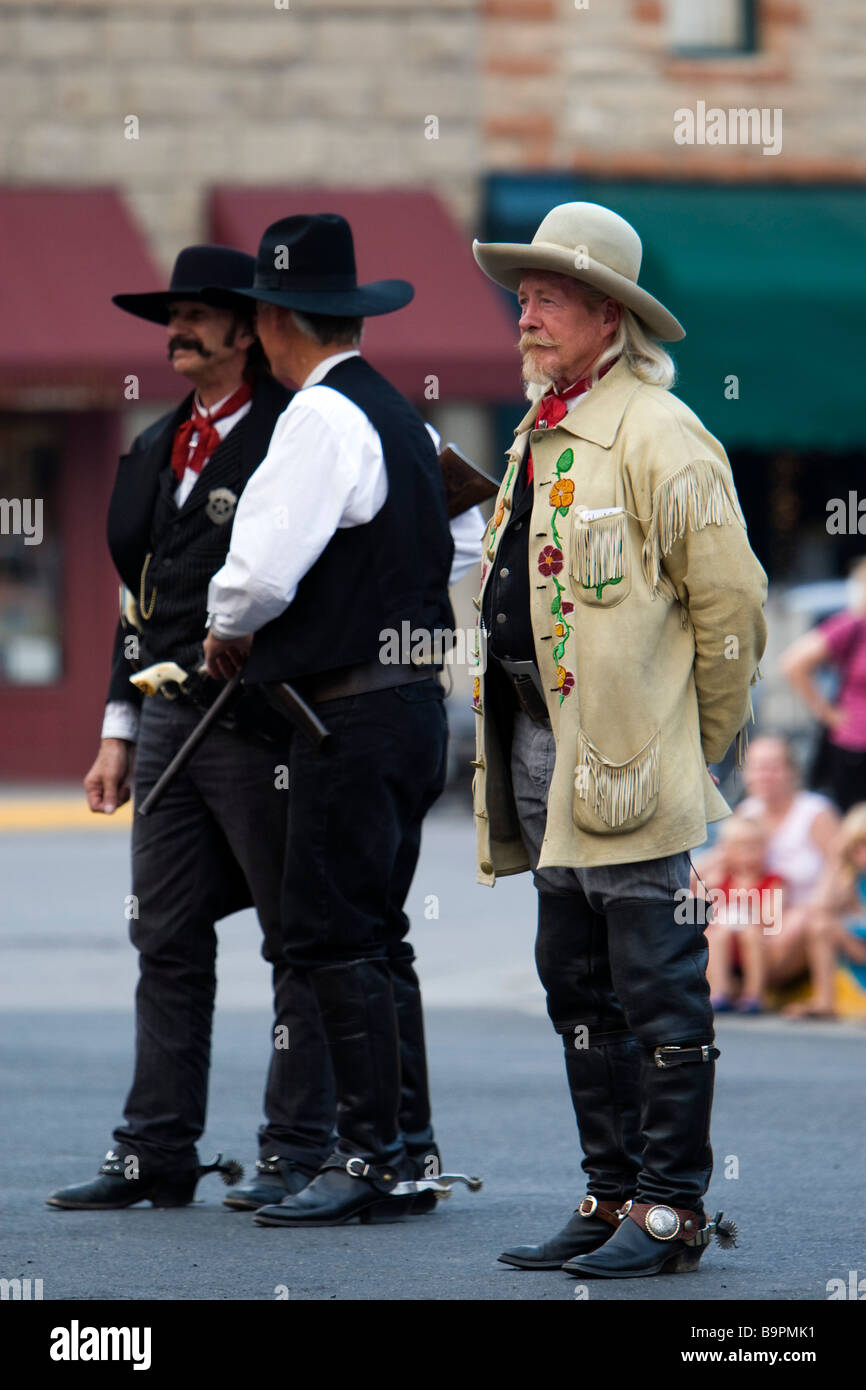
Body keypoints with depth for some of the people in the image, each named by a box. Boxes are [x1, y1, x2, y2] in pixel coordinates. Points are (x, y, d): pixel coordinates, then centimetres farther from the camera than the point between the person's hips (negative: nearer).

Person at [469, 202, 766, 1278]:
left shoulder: (655, 436, -11)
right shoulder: (537, 435, 17)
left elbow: (731, 598, -11)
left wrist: (701, 745, -4)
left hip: (627, 752, -10)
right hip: (540, 744, 10)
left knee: (657, 989, -4)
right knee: (576, 985, 13)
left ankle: (671, 1209, 0)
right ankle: (610, 1197, 20)